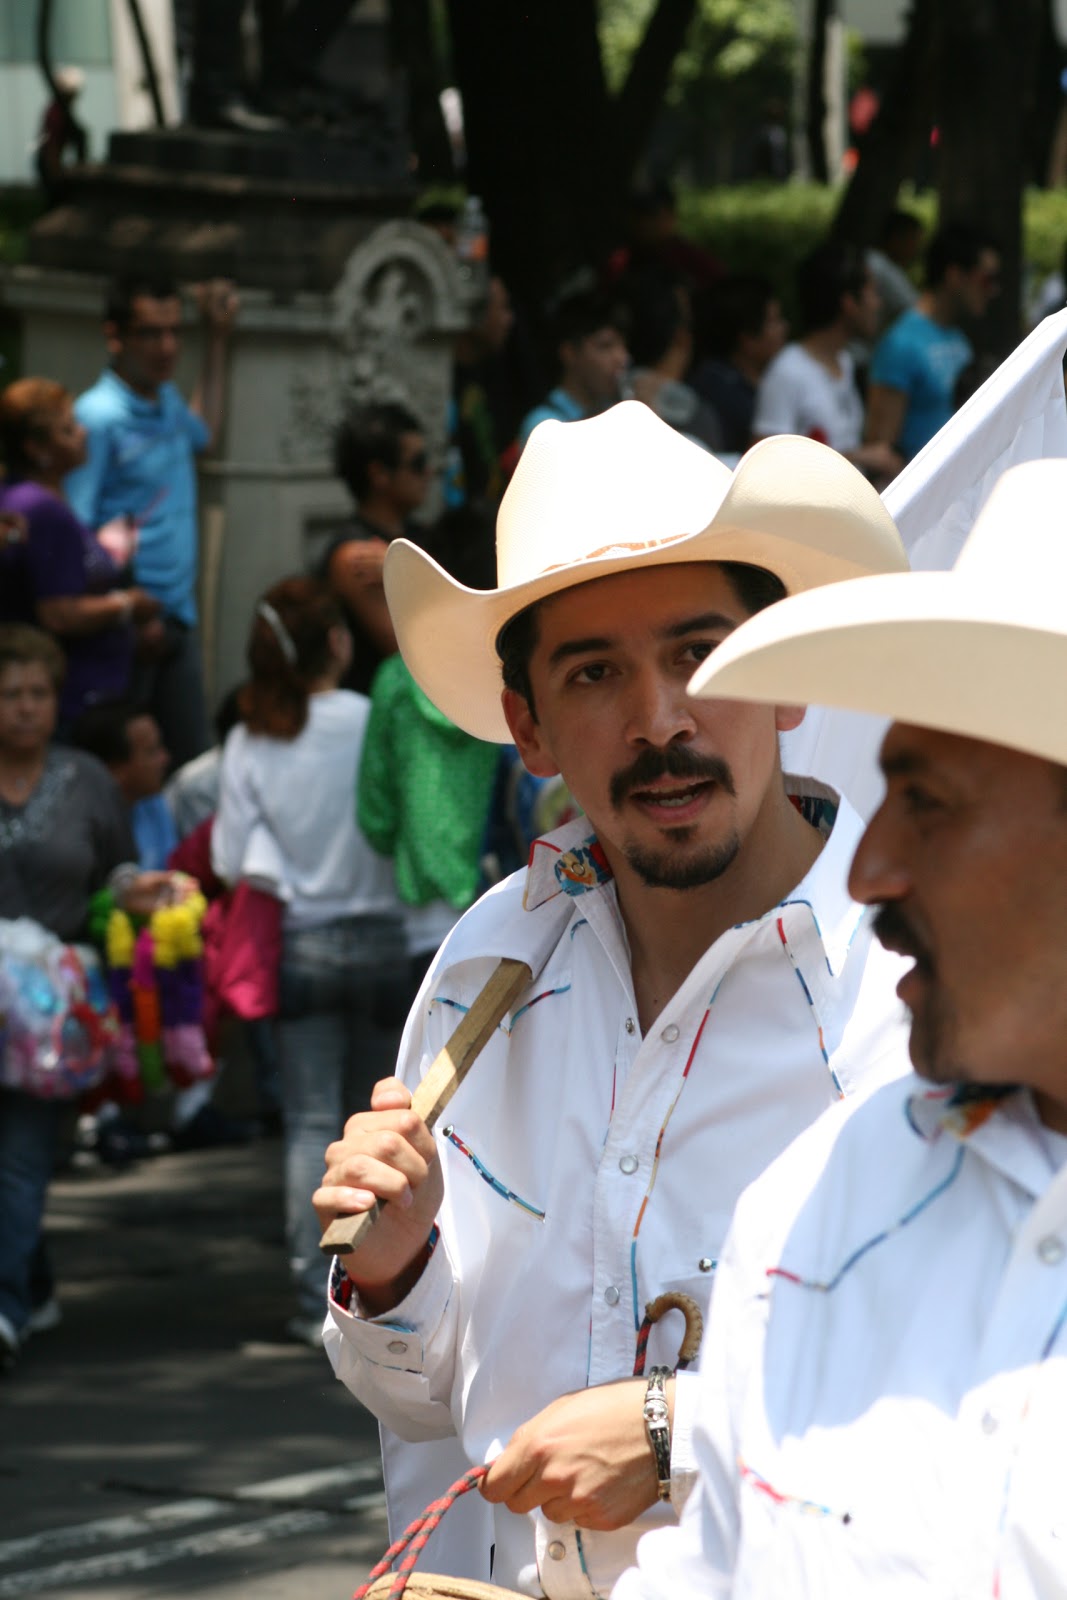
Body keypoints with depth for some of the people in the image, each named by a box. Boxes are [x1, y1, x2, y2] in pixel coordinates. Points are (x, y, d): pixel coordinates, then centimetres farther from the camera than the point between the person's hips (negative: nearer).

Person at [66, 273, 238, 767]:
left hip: (177, 621, 8)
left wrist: (217, 338, 32)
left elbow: (205, 434, 38)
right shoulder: (98, 417, -15)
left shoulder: (166, 401, 12)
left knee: (195, 760, 10)